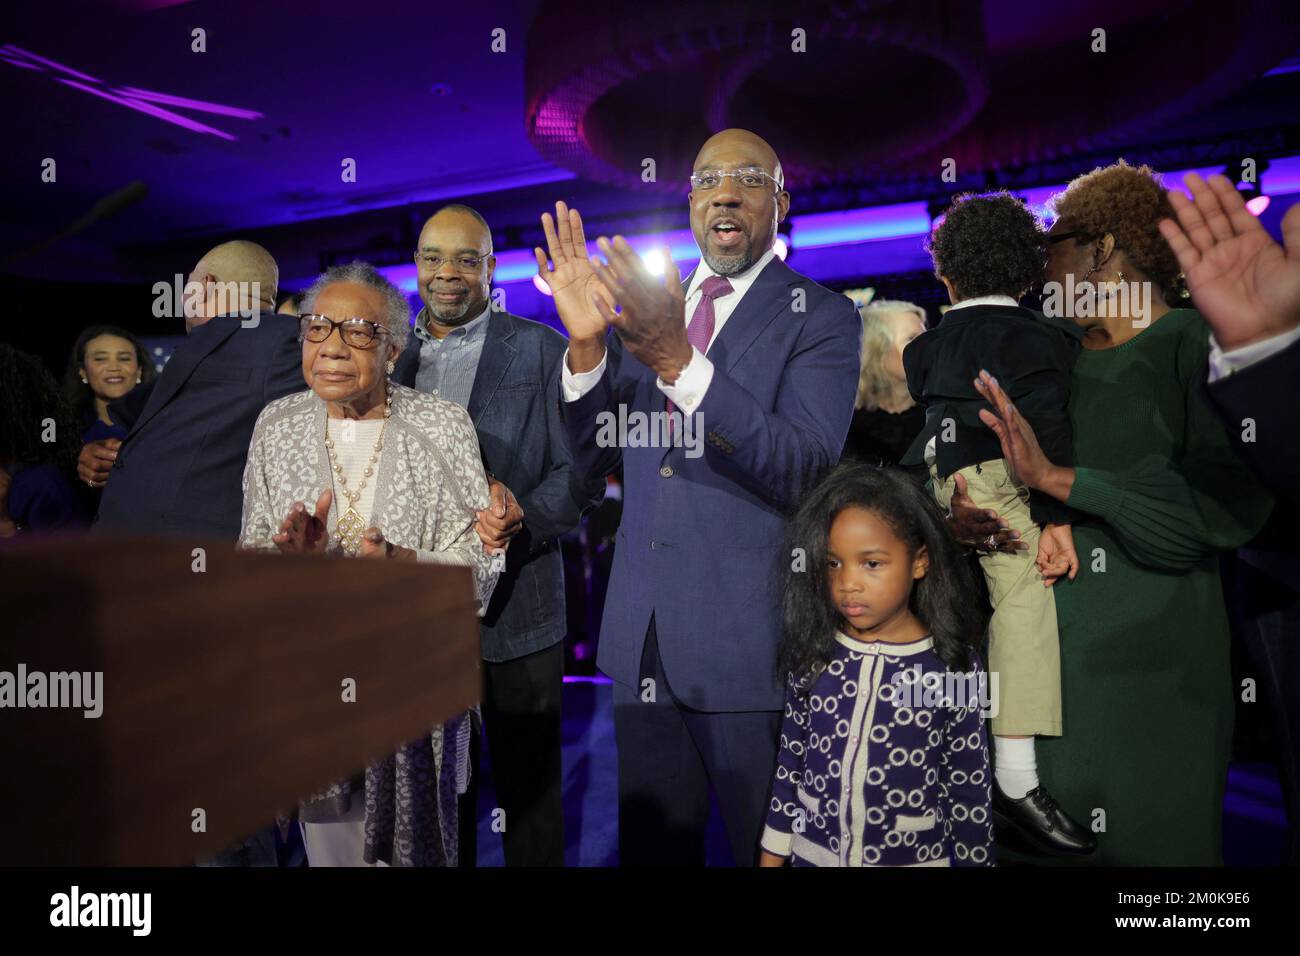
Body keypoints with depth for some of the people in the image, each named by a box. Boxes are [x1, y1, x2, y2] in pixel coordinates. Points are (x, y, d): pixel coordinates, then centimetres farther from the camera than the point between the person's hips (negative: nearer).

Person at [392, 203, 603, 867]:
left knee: (528, 785, 11)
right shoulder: (393, 357, 10)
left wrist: (521, 520, -23)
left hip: (516, 609, -3)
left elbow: (581, 471, -6)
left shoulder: (541, 350, -2)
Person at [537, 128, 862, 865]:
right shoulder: (646, 307, 9)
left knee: (770, 847, 14)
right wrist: (586, 341, -13)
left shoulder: (823, 317, -5)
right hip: (643, 636, 5)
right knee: (652, 843, 21)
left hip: (752, 640, -4)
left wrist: (678, 360, -30)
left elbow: (805, 469, -19)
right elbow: (591, 459, 5)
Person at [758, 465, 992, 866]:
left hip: (915, 856, -2)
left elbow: (968, 787, -5)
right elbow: (790, 761, 2)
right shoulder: (813, 656, -9)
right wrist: (772, 854, 7)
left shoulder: (953, 667, -15)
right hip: (813, 851, 2)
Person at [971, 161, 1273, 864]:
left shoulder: (1197, 344, -3)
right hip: (1046, 641, 5)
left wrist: (1059, 479, -19)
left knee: (1147, 834, 6)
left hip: (1149, 647, -4)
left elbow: (1231, 503, -16)